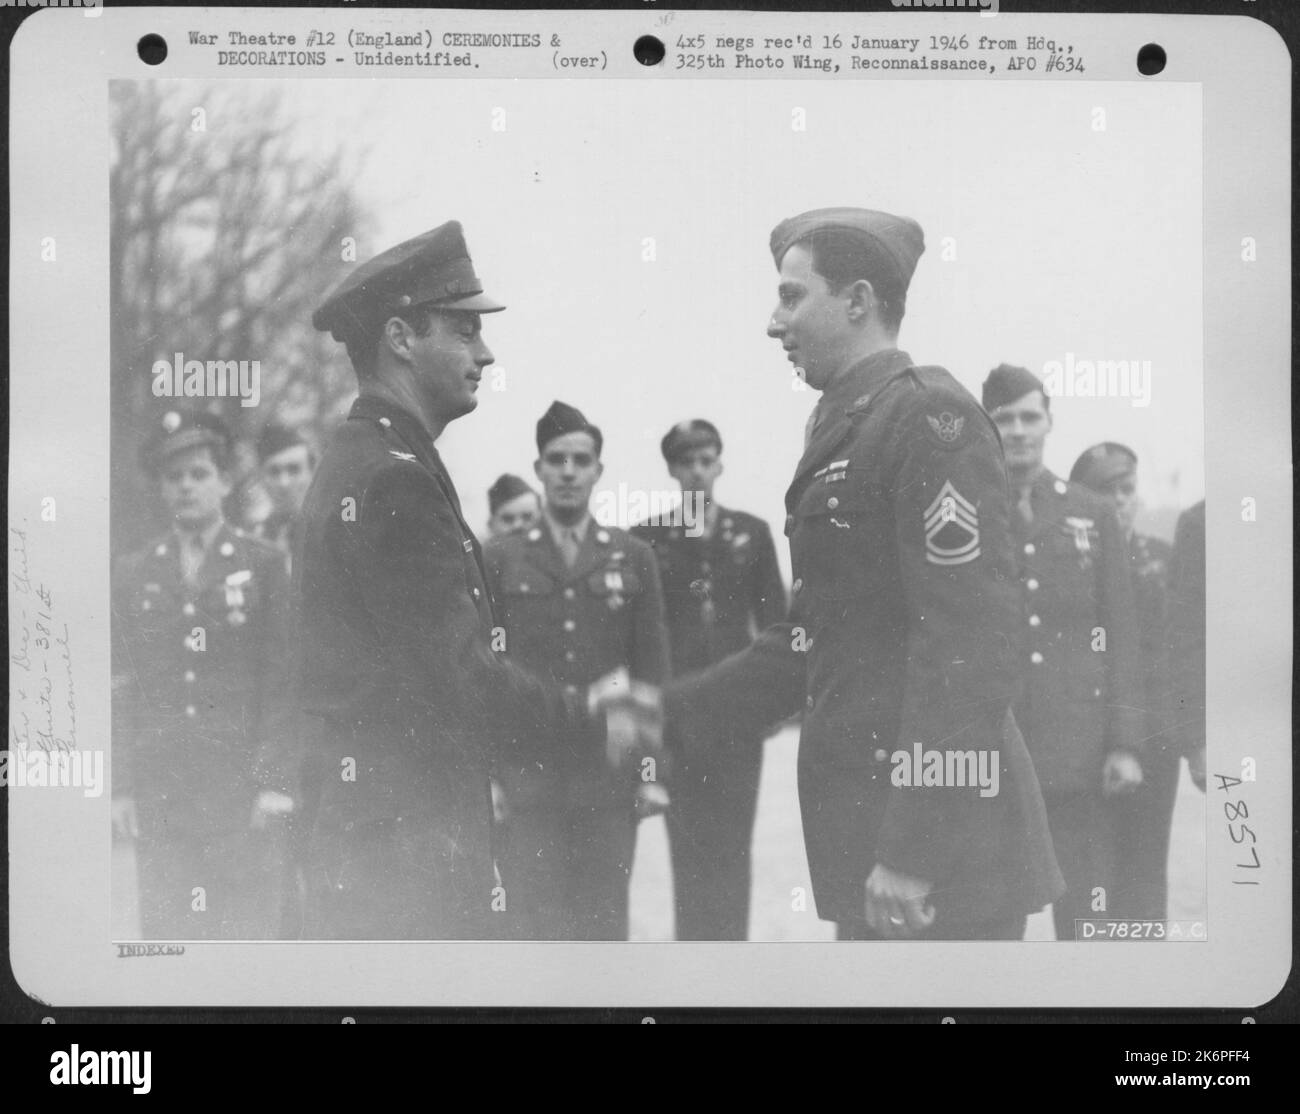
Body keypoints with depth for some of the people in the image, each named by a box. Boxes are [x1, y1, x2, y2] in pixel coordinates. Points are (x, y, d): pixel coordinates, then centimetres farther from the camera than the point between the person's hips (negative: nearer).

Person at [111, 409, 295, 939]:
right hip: (158, 791, 2)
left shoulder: (263, 566, 5)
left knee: (249, 930, -2)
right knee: (165, 936, 0)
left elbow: (286, 680, 1)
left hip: (243, 787, -2)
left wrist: (276, 781, -6)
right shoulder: (132, 574, 12)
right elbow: (120, 688, 10)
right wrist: (121, 786, 3)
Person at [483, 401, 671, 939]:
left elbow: (652, 669, 7)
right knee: (533, 925, -1)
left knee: (604, 924, 3)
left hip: (609, 780, 1)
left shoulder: (634, 558, 8)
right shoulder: (499, 560, 6)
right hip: (526, 776, -1)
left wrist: (651, 769, 1)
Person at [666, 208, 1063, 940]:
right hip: (862, 825, 9)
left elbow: (974, 641, -19)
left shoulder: (931, 419, -11)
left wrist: (915, 851, -22)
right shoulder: (842, 433, 18)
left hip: (939, 846, -9)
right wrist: (671, 715, 13)